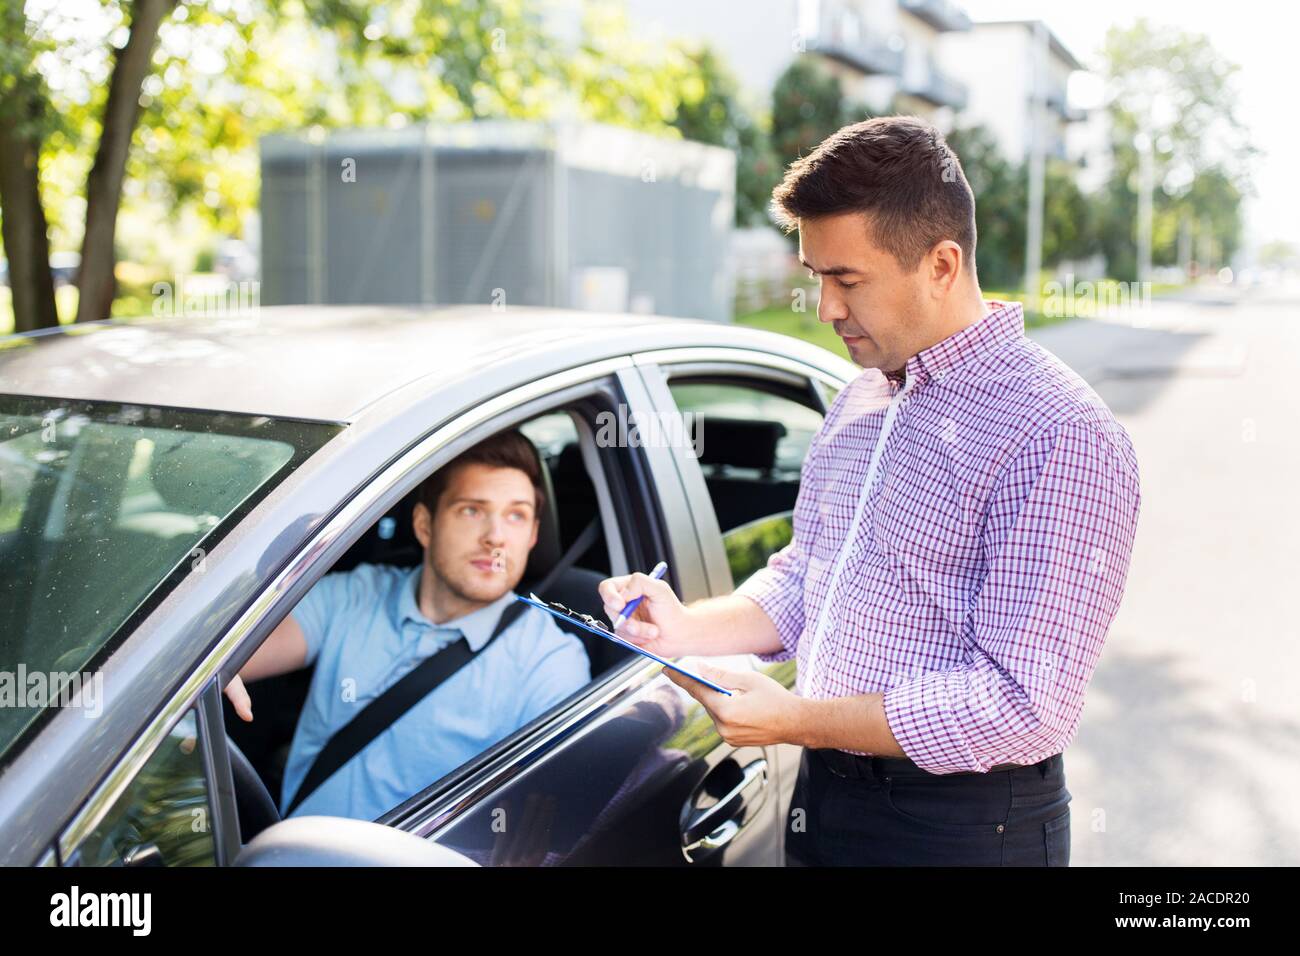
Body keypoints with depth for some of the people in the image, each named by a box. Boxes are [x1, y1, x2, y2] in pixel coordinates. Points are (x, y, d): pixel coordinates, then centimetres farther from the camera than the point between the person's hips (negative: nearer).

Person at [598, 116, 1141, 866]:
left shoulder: (1058, 438, -20)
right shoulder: (860, 400, 7)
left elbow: (1024, 706, -23)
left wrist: (800, 720, -22)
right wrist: (686, 628, -3)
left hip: (965, 829, -7)